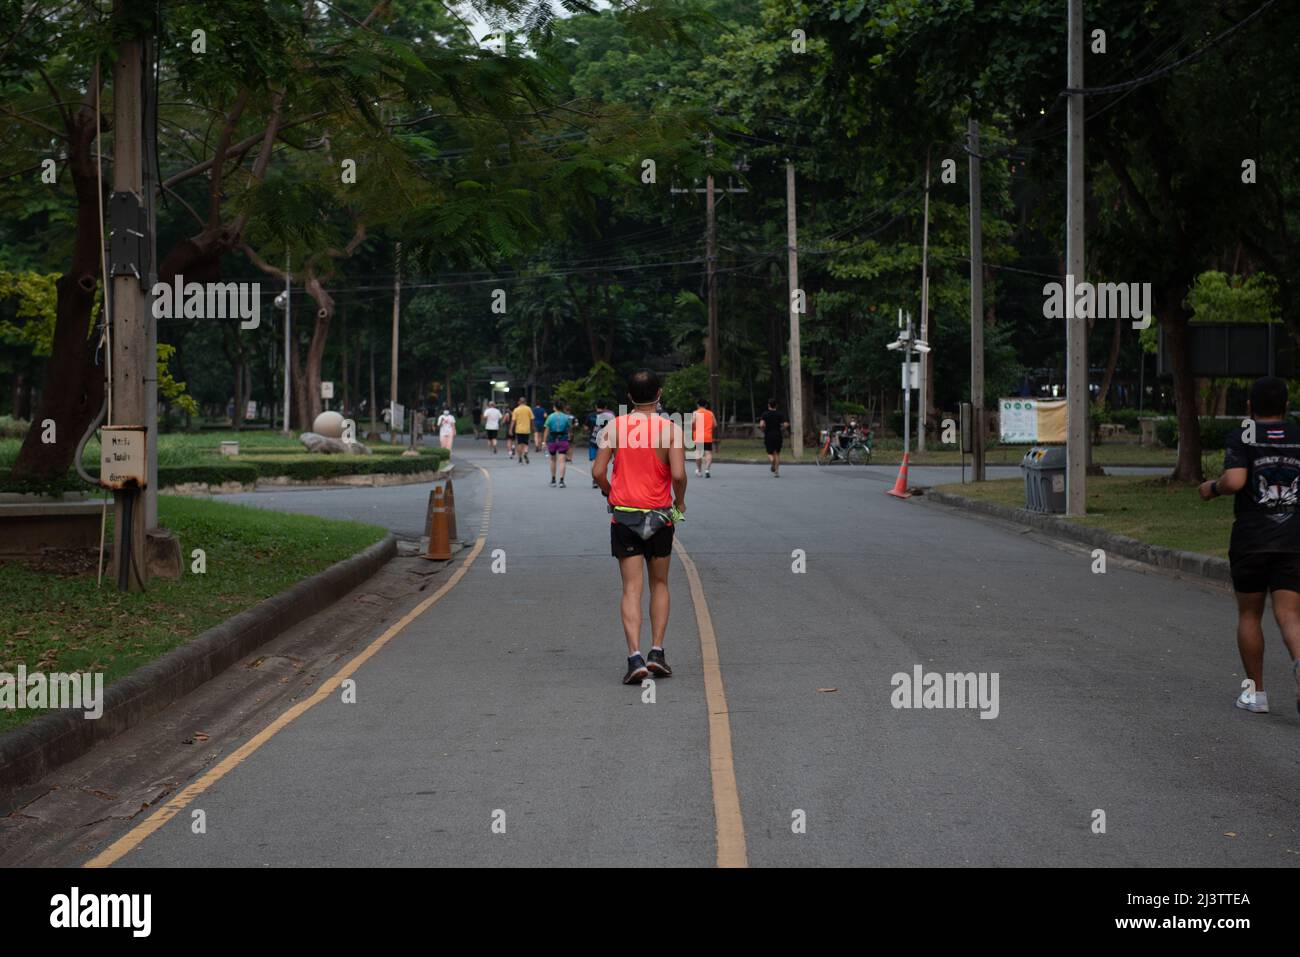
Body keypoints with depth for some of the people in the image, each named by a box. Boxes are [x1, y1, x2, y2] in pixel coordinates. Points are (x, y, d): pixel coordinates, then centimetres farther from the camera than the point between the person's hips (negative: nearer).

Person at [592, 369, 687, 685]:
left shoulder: (614, 427, -1)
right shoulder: (671, 429, -7)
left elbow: (598, 472, -5)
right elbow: (678, 474, -16)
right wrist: (680, 503, 2)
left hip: (623, 515, 1)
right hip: (659, 517, -1)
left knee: (632, 588, -1)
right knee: (659, 585, 16)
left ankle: (635, 656, -15)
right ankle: (657, 652, 9)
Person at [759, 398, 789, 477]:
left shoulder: (765, 414, -2)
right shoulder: (779, 414, 2)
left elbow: (762, 424, -18)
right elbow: (786, 424, -8)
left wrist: (764, 431, 0)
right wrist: (782, 430, 9)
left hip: (768, 436, -1)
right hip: (778, 436, 1)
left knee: (770, 453, 10)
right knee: (777, 453, 11)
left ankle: (771, 460, -26)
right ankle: (777, 471, 2)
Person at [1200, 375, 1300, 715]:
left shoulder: (1242, 437, -5)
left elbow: (1234, 481, -19)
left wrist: (1211, 489, 1)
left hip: (1251, 540, -2)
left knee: (1249, 615, 14)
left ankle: (1255, 692, 17)